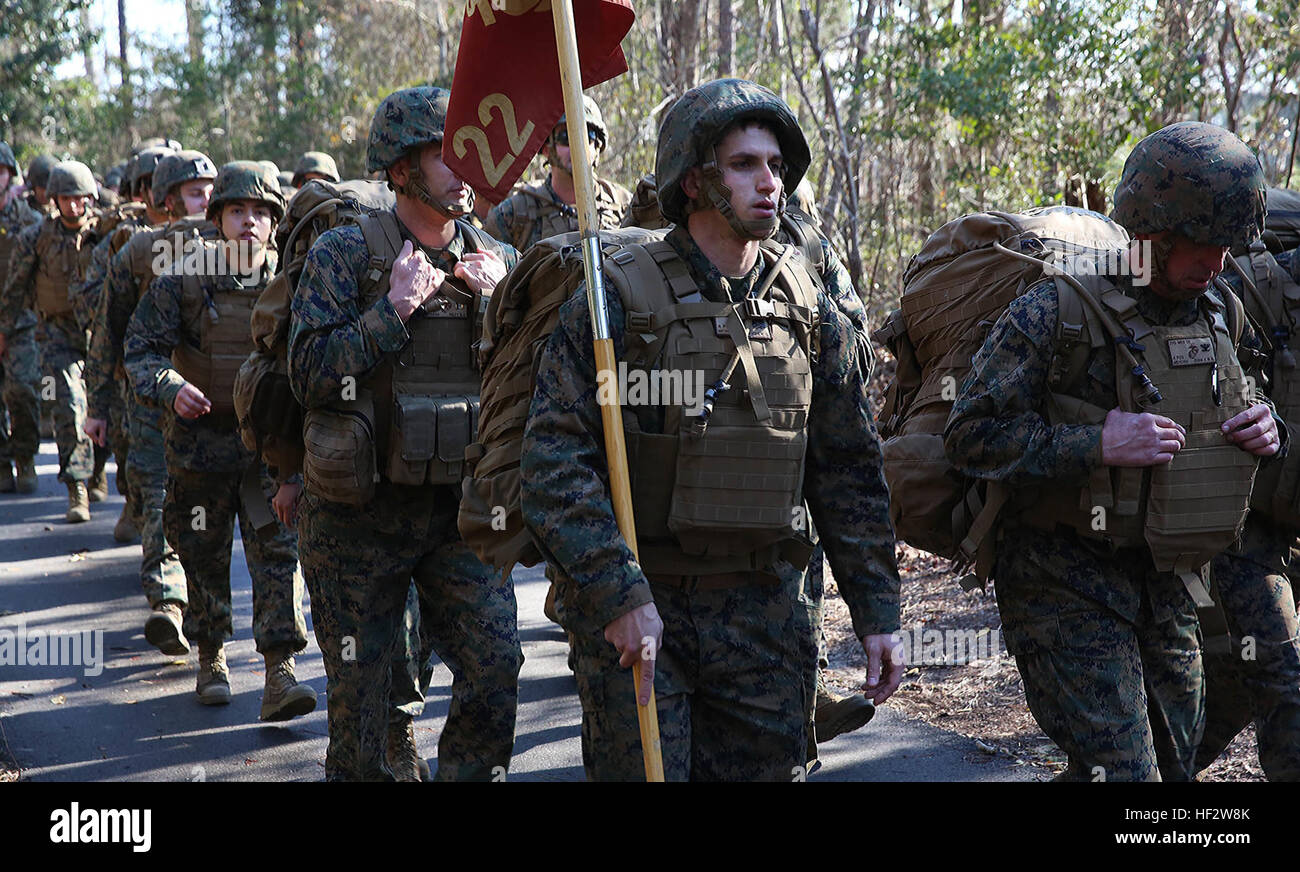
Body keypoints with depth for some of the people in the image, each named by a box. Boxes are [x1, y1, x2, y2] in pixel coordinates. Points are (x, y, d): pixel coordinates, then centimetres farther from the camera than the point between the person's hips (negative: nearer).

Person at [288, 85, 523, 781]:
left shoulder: (496, 261, 6)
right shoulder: (345, 254, -6)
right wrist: (395, 307, -18)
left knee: (495, 668, -8)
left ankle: (471, 772, 13)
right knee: (360, 693, 6)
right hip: (361, 513, -3)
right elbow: (309, 373, -16)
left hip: (462, 509, 3)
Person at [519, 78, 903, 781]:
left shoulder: (809, 309, 5)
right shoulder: (620, 299, -10)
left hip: (762, 612, 4)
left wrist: (877, 615, 7)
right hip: (635, 612, -4)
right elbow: (555, 461, -15)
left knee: (768, 768, 10)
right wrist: (619, 594, -22)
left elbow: (848, 473, 10)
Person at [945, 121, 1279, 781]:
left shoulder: (1215, 318, 6)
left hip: (1168, 583, 7)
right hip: (1067, 585, -7)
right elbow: (971, 436, -18)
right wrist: (1096, 443, -28)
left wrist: (1263, 428, -2)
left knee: (1173, 761, 15)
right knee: (1119, 769, -11)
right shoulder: (1053, 313, -16)